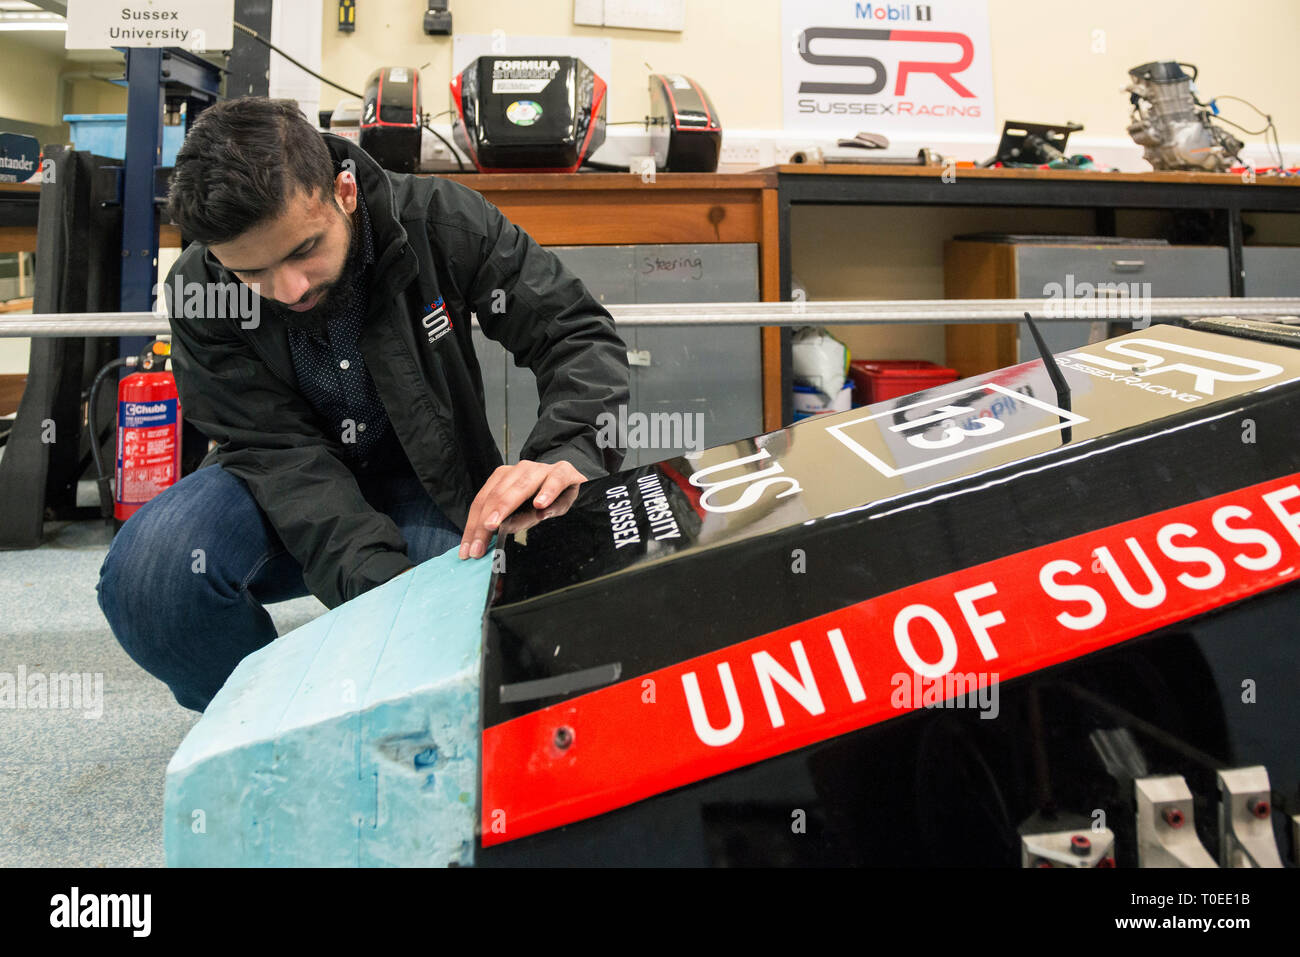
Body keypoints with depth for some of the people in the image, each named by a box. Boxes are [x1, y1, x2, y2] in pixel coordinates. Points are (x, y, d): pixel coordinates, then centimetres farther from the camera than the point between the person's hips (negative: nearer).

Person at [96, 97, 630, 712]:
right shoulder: (198, 293, -16)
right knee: (148, 572, -29)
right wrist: (378, 578, -38)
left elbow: (581, 335, -18)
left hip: (427, 486, -1)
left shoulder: (440, 222, -18)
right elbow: (279, 451, -20)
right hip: (285, 495, 1)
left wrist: (567, 454, -40)